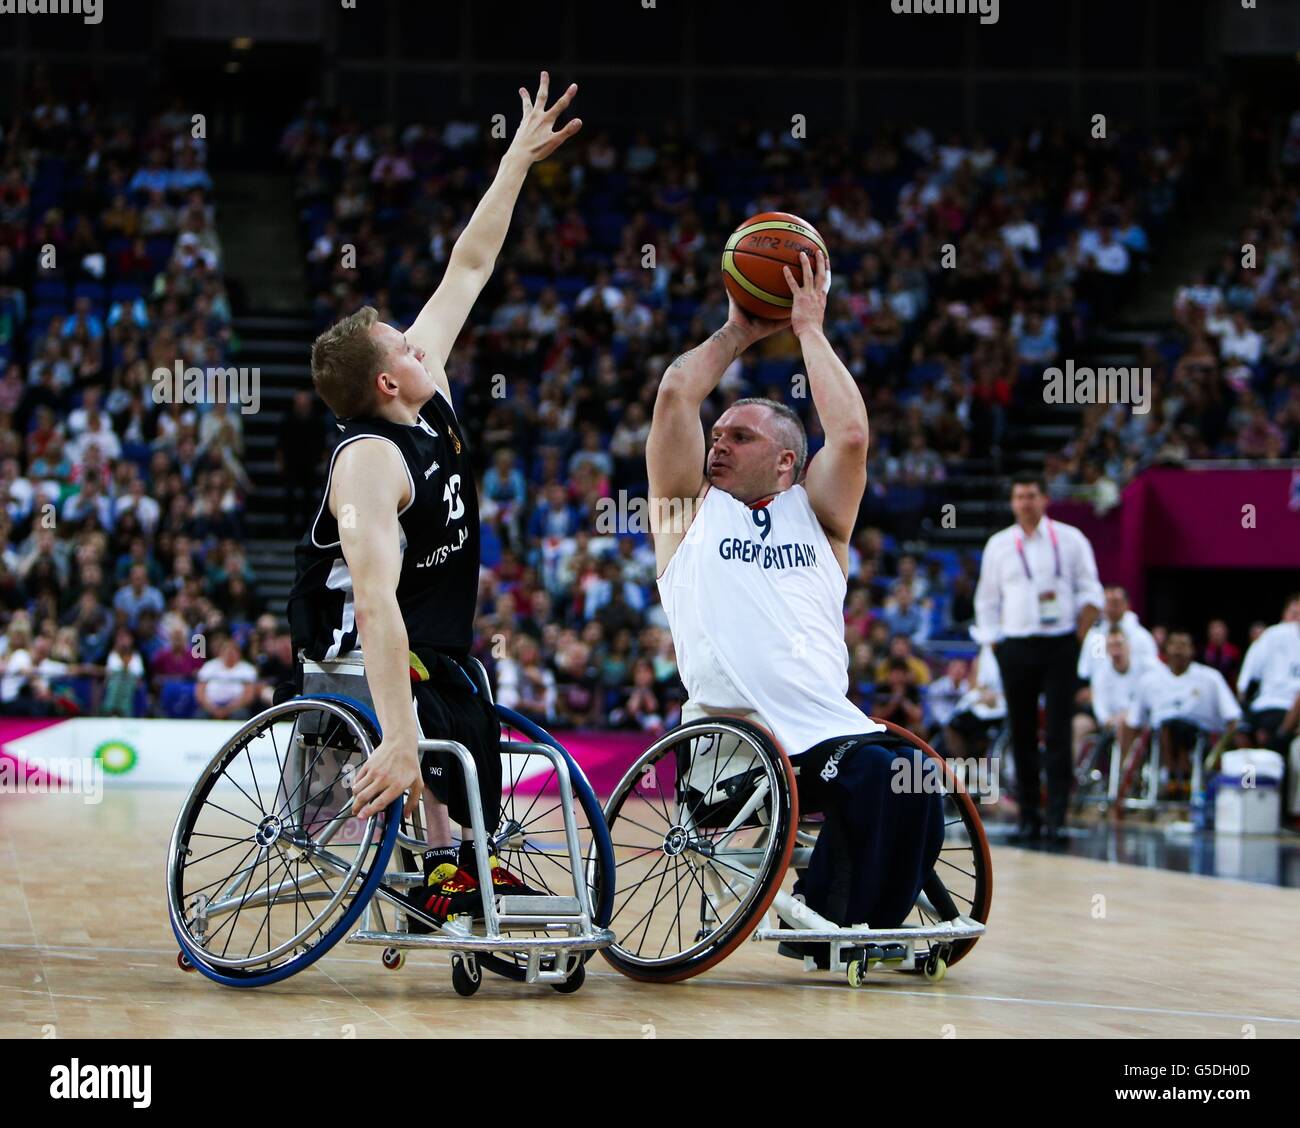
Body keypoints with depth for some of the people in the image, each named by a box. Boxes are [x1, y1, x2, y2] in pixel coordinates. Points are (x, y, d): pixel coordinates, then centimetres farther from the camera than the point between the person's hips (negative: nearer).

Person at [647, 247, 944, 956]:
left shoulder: (814, 516, 21)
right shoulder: (690, 511, 18)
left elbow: (851, 434, 4)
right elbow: (675, 394, 8)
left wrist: (808, 328, 12)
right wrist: (738, 333, 21)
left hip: (829, 730, 3)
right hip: (725, 729, -3)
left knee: (904, 788, -28)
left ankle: (838, 930, -7)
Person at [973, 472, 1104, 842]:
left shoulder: (1069, 540, 4)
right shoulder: (999, 545, 9)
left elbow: (1090, 593, 5)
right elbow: (986, 600, 14)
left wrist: (1079, 637, -5)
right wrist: (995, 644, 5)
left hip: (1060, 645, -2)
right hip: (1016, 646, 2)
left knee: (1058, 733, -6)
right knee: (1022, 734, 3)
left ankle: (1056, 818, -6)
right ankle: (1028, 817, 8)